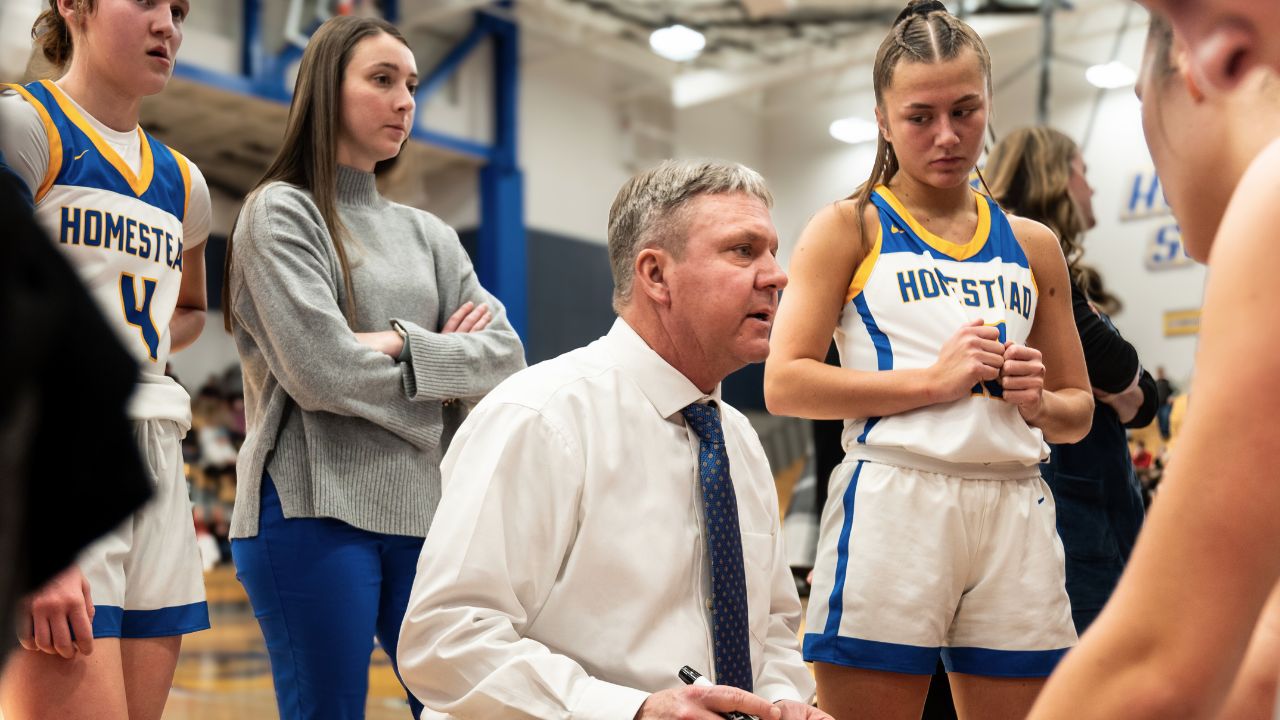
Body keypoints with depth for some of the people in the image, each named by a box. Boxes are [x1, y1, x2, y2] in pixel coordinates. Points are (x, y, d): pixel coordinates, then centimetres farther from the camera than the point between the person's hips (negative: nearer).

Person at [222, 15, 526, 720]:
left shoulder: (429, 234, 16)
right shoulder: (280, 211, 0)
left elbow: (506, 359, 4)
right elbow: (319, 371, -12)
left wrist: (400, 344, -9)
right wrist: (446, 360, -1)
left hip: (421, 509, 6)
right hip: (315, 508, -5)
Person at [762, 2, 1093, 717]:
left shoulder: (1033, 245, 18)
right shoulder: (850, 228, 6)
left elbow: (1079, 410, 23)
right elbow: (785, 383, -5)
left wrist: (1037, 402, 0)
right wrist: (934, 380, -11)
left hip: (1016, 509, 4)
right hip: (893, 502, -4)